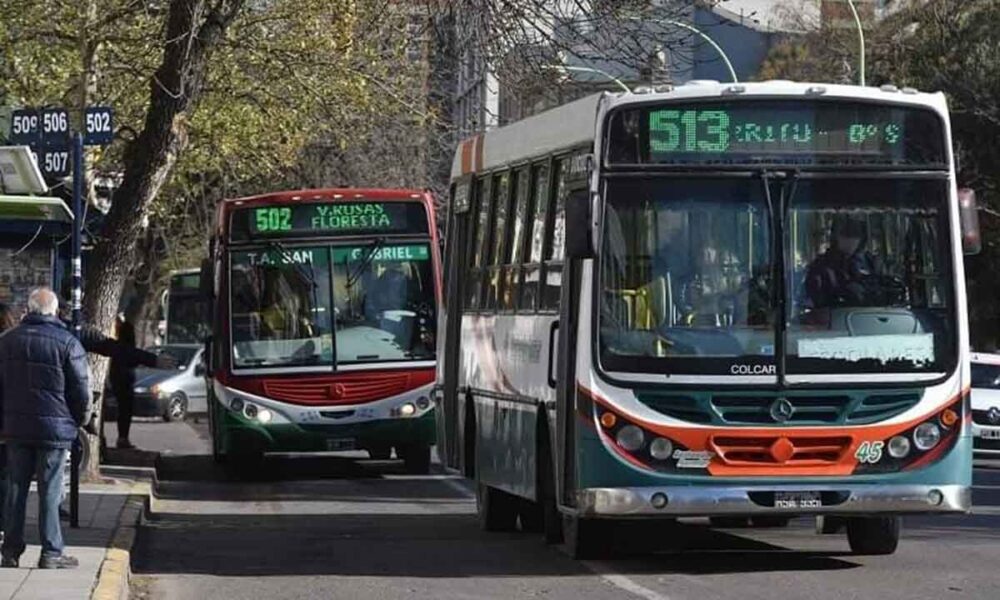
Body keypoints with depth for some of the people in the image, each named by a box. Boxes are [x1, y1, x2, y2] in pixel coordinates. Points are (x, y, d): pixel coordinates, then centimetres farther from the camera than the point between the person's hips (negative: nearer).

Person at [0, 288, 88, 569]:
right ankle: (51, 553, 1)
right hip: (54, 428, -4)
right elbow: (81, 389, -7)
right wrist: (80, 419, 9)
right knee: (50, 491, 0)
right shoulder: (67, 343, -10)